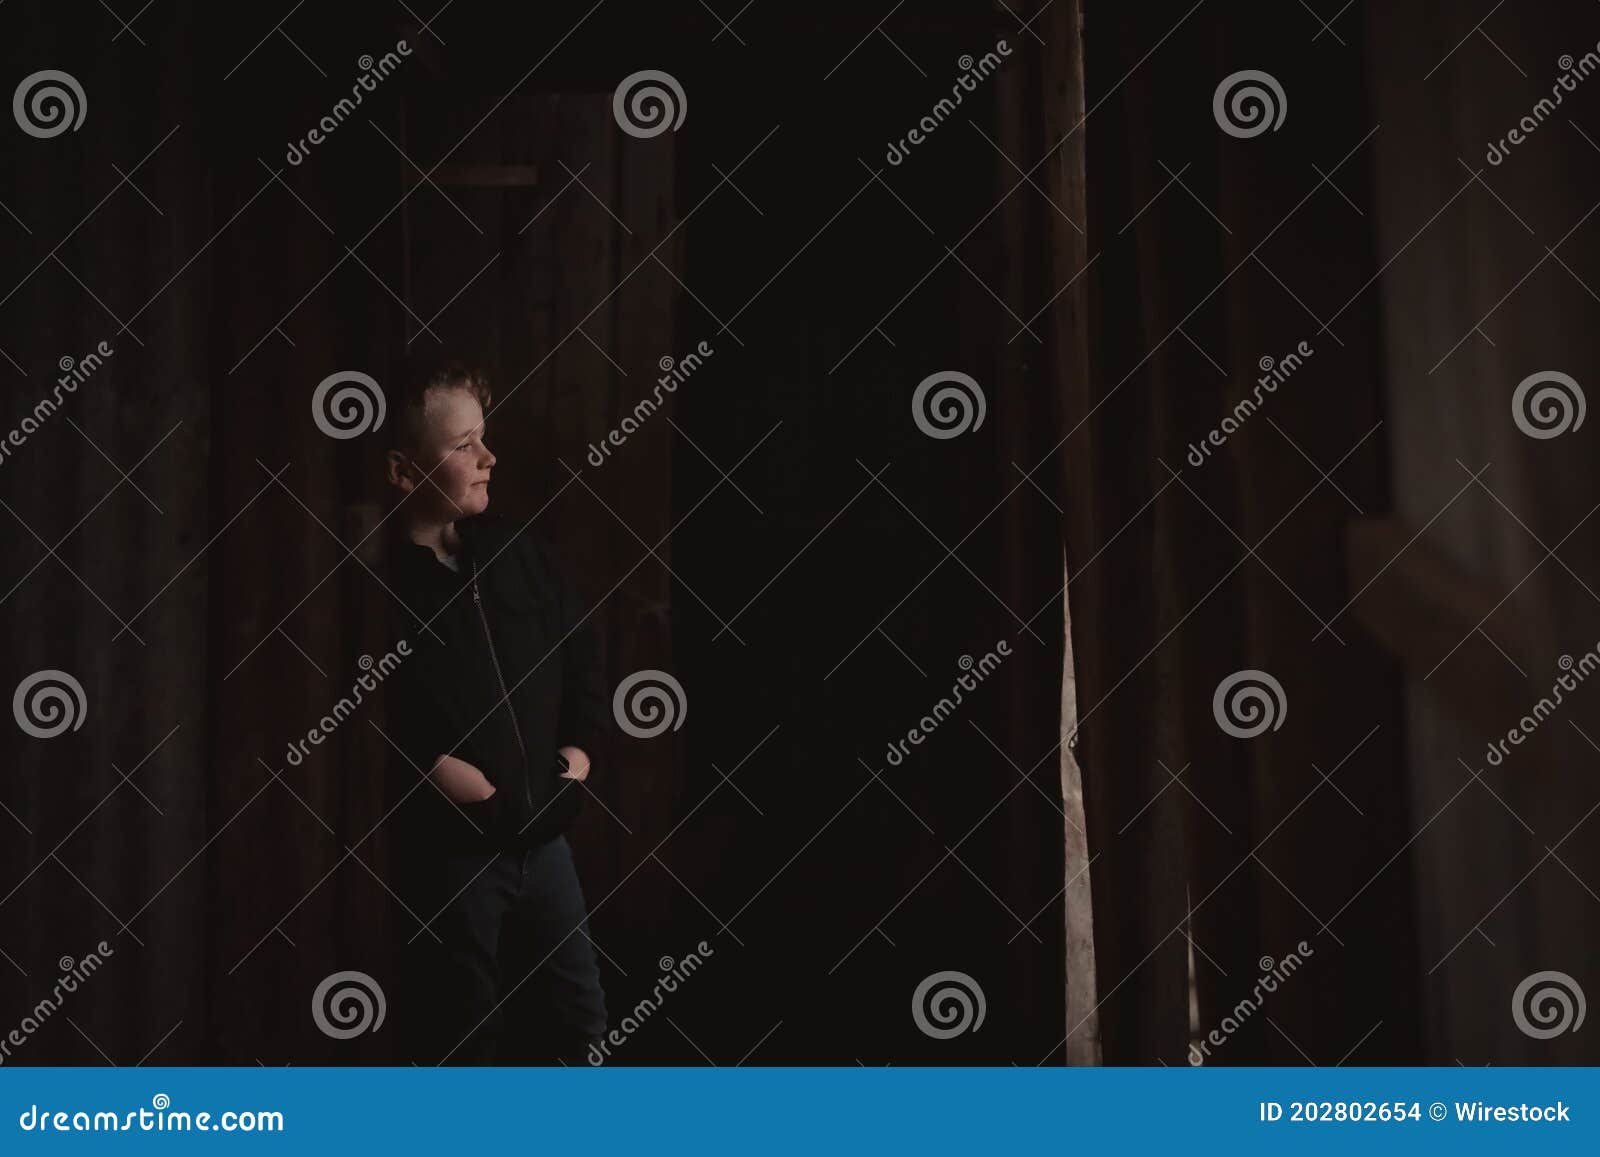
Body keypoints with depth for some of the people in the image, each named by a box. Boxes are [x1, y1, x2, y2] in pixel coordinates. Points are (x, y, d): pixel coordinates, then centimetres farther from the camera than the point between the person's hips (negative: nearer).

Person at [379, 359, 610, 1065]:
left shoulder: (517, 549, 6)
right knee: (461, 1039, 10)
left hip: (542, 834, 6)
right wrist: (425, 767, -22)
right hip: (442, 851, -6)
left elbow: (580, 650, 18)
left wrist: (583, 743, 6)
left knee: (579, 1019, 17)